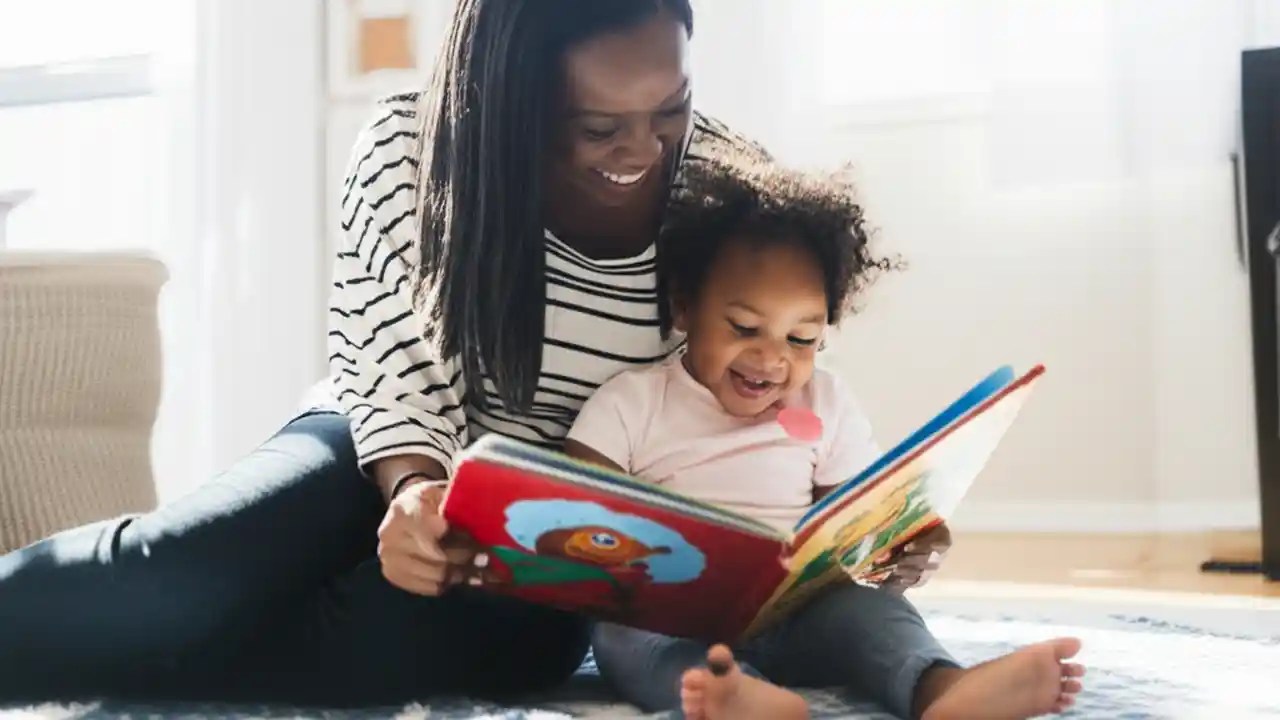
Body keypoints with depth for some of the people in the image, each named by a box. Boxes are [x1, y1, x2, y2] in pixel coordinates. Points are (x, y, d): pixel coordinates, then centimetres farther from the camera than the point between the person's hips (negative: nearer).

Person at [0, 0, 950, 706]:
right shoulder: (412, 150, -16)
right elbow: (399, 373, -12)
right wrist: (415, 491, -33)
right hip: (392, 450, 1)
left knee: (400, 636, -34)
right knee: (195, 562, -32)